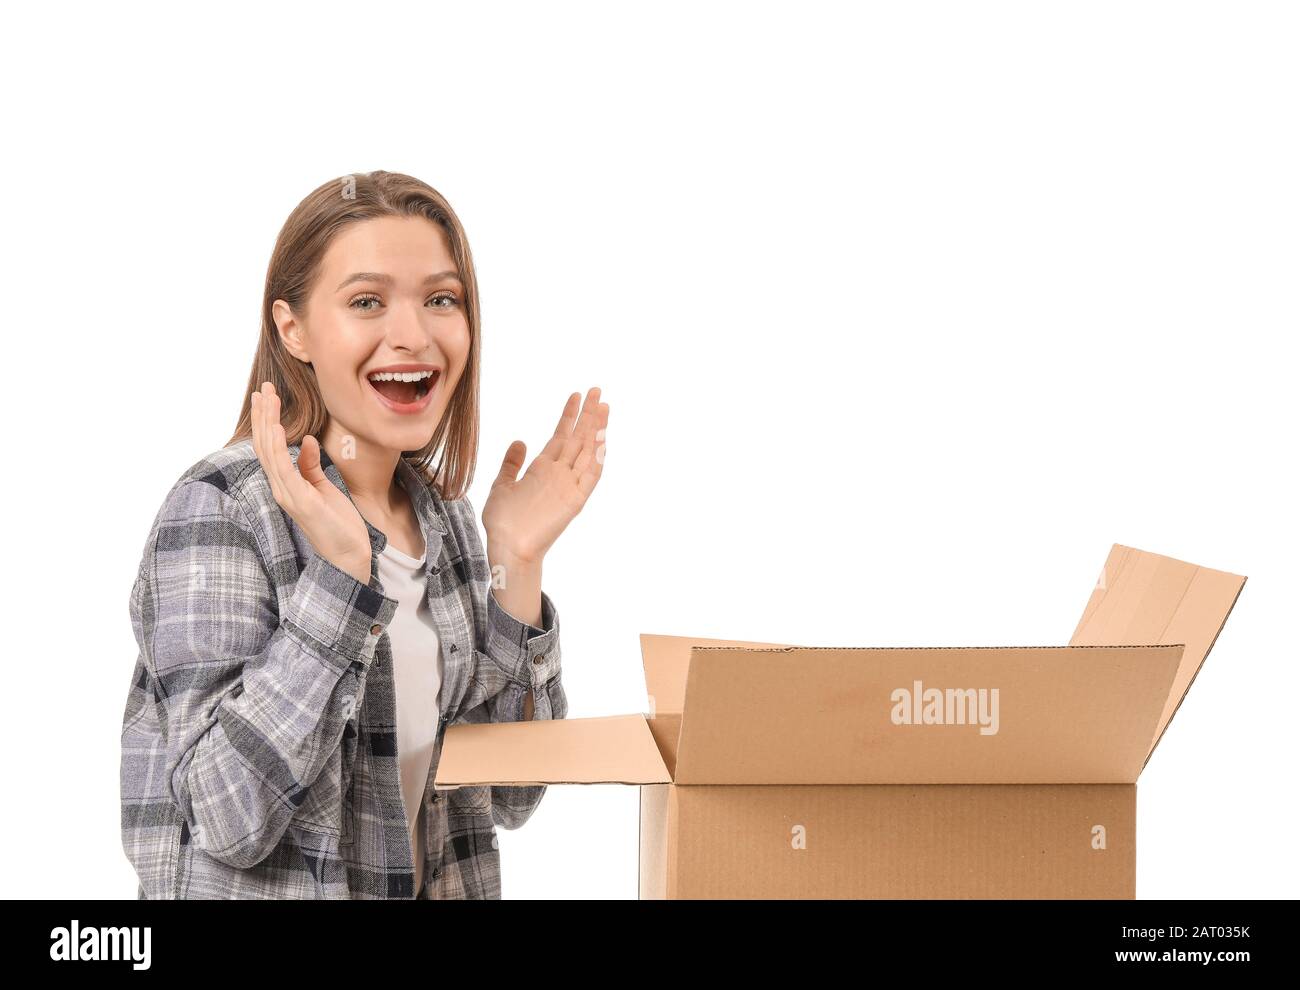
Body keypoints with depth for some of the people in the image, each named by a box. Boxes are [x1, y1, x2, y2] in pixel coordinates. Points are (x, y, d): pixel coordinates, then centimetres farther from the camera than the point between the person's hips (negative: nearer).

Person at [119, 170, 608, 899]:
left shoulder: (446, 516, 0)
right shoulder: (222, 508, -17)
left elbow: (509, 794, -1)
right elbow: (230, 818, -24)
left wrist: (517, 564, -10)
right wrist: (339, 569, -29)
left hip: (447, 887, 6)